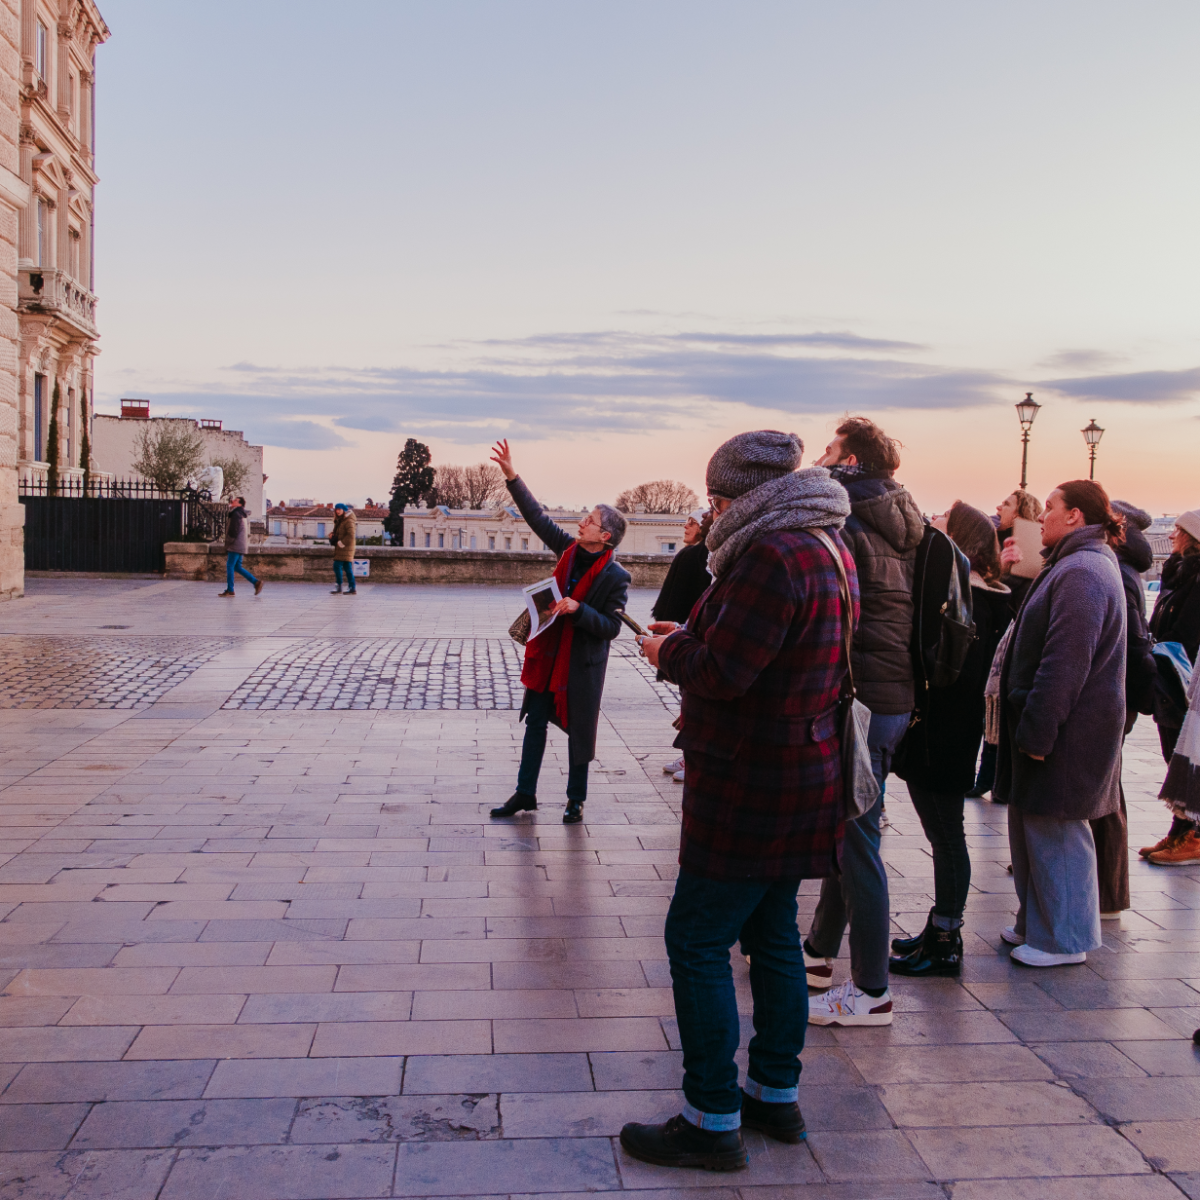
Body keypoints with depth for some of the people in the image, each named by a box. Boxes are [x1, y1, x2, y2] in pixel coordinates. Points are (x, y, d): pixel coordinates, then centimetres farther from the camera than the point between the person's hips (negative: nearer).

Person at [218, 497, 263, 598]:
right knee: (237, 567, 13)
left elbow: (234, 531, -18)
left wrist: (228, 544, -11)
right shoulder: (244, 515, 18)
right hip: (242, 546, 10)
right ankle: (256, 582, 6)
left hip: (236, 545, -10)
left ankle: (230, 590, -2)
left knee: (230, 566, -4)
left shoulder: (236, 514, -13)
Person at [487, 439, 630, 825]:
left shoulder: (615, 577, -17)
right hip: (549, 654, 6)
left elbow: (611, 628, -17)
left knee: (579, 730, 7)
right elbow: (537, 517, 3)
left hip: (583, 663, -6)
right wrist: (512, 477, -1)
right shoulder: (570, 550, -1)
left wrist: (578, 609, -30)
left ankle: (576, 800, 24)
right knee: (535, 723, 12)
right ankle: (525, 794, 24)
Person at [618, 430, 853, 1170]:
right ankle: (777, 1095, 30)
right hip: (799, 777, 10)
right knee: (773, 935, 18)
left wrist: (669, 651, -6)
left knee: (698, 942, -2)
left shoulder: (774, 555, -21)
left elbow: (722, 671, -24)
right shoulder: (825, 547, 12)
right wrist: (692, 637, 10)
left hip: (753, 790, -10)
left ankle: (713, 1123, 7)